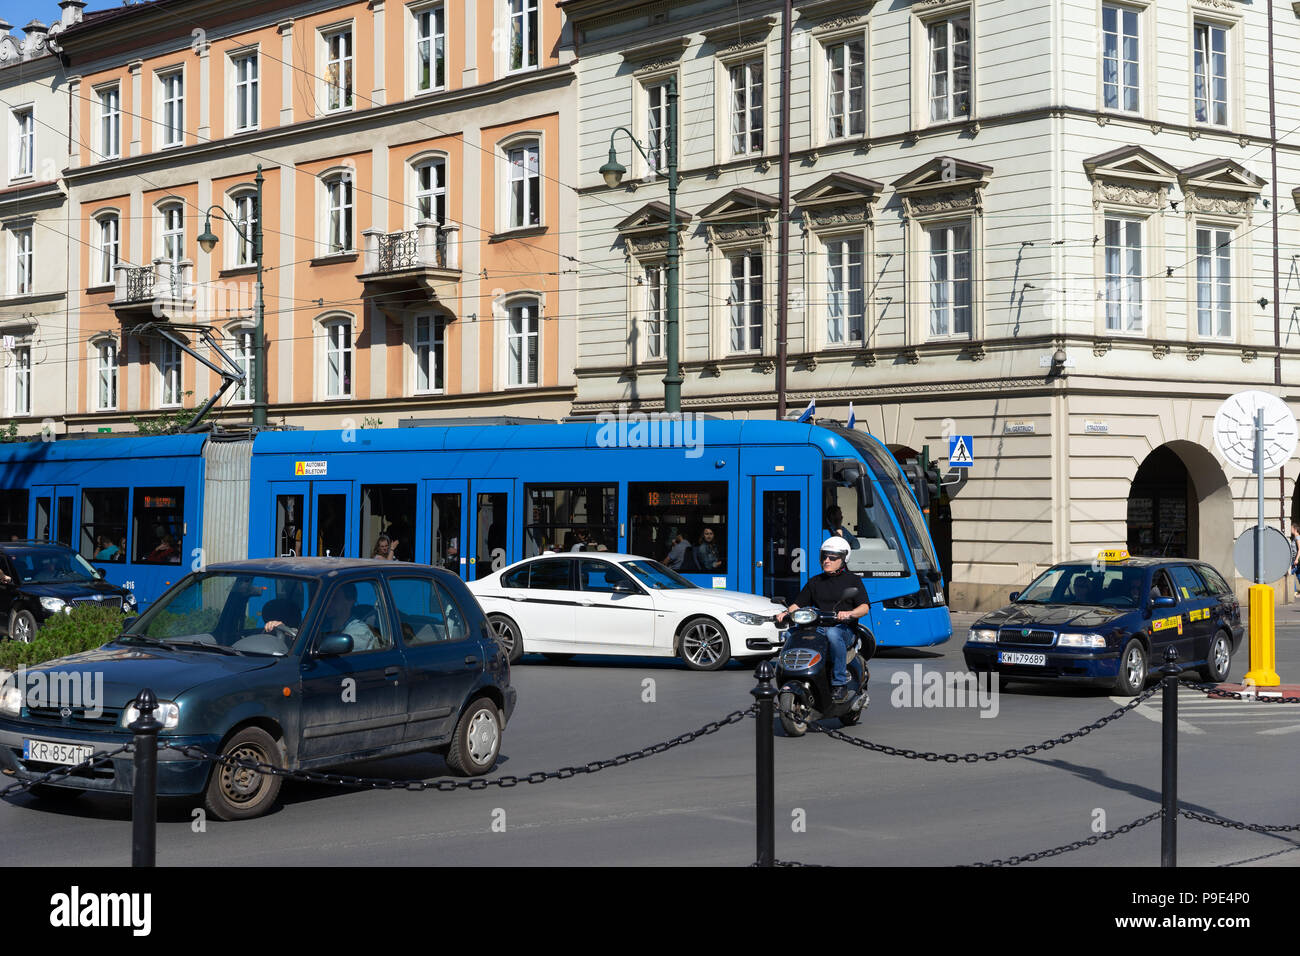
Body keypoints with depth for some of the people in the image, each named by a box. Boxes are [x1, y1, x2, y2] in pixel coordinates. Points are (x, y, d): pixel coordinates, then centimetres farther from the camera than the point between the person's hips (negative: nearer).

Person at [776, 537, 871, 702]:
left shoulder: (852, 580, 11)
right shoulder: (815, 581, 24)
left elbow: (865, 607, -3)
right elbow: (799, 603, 22)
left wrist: (849, 613, -24)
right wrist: (786, 613, -1)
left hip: (844, 628, -4)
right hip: (817, 628, 4)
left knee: (833, 634, -40)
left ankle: (840, 684, -36)